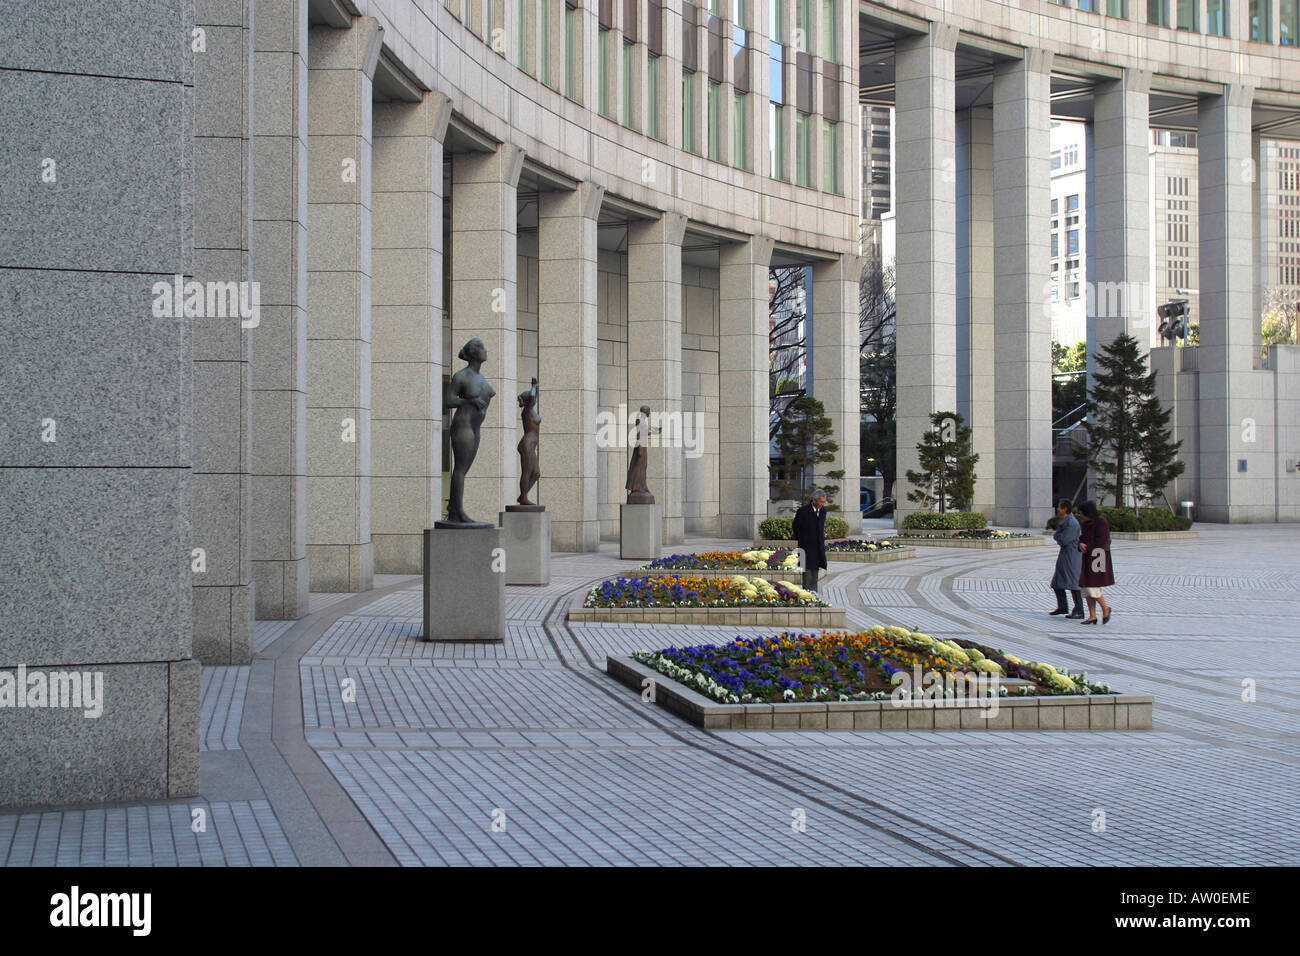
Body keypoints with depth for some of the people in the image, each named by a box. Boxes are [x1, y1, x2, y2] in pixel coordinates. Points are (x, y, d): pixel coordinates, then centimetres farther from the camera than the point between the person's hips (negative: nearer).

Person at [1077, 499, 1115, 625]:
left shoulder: (1102, 523, -14)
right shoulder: (1087, 524, 12)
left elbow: (1100, 543, -19)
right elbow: (1082, 539, 12)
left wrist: (1087, 547, -10)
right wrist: (1081, 545, -10)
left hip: (1098, 558, -8)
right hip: (1088, 559, 8)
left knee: (1091, 588, -11)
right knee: (1086, 588, 4)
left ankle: (1105, 608, 10)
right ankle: (1092, 616, 8)